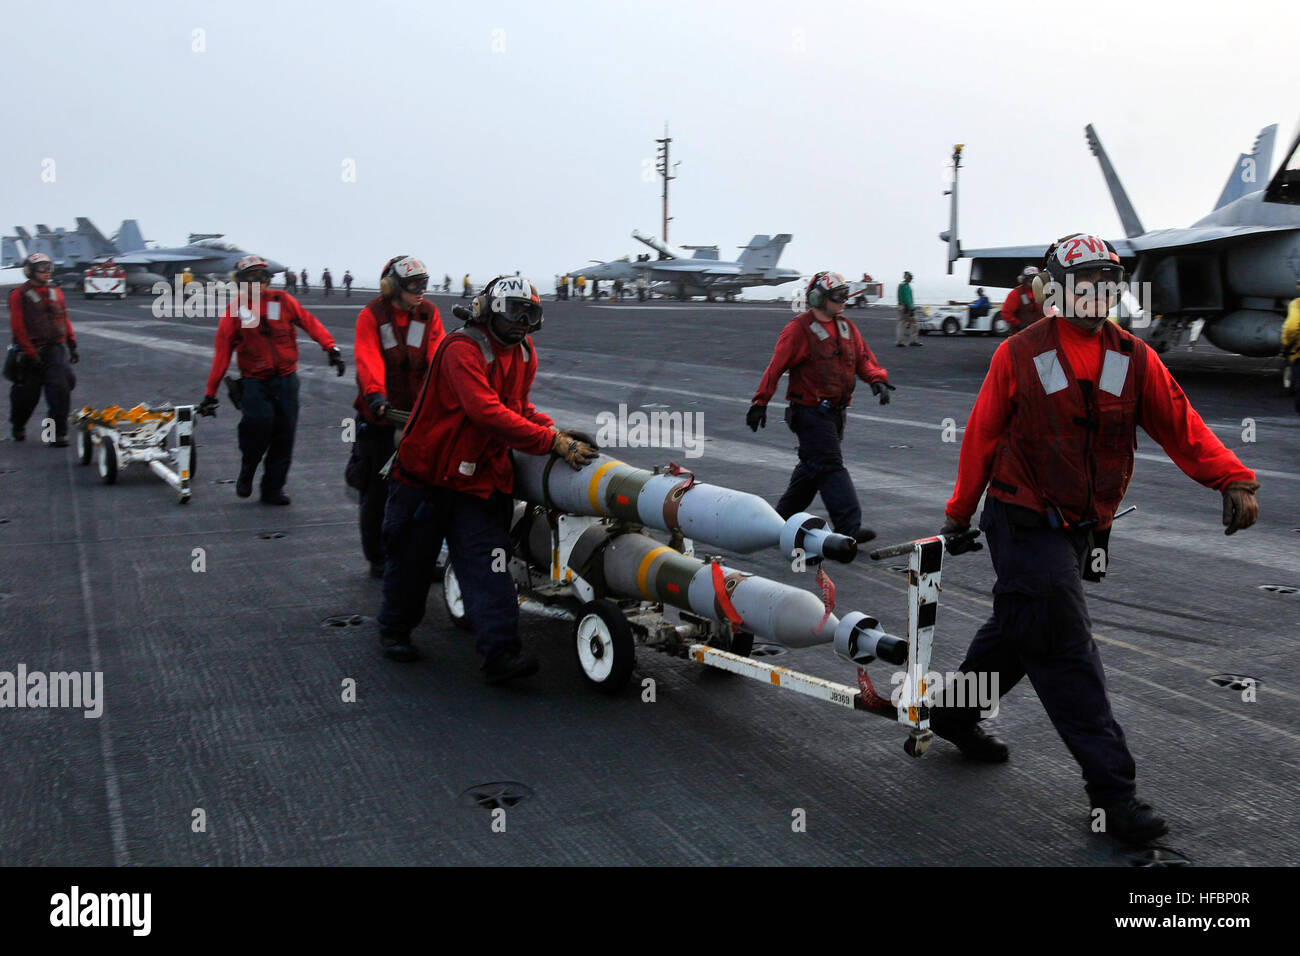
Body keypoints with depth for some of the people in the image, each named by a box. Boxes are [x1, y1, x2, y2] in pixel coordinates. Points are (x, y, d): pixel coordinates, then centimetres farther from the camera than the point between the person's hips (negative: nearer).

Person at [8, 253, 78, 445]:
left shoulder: (56, 292, 11)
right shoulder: (20, 294, -5)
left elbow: (64, 319, 18)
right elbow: (18, 327, -9)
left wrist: (71, 345, 14)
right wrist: (31, 353, -14)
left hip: (56, 349, 3)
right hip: (31, 351, -3)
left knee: (60, 391, -10)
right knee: (27, 395, 8)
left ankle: (59, 433, -3)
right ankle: (18, 427, 34)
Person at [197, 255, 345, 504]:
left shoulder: (282, 300, 4)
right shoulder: (235, 311, 1)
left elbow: (309, 322, 2)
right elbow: (222, 353, 3)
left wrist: (331, 348, -14)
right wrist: (210, 393, 3)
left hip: (285, 378, 2)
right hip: (254, 380, -2)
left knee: (284, 432, 1)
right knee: (259, 420, -26)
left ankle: (272, 489, 14)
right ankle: (246, 472, 0)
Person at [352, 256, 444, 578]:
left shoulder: (429, 313, 4)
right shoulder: (372, 315, -5)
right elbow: (368, 358, -19)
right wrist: (375, 394, -36)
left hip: (418, 411, 3)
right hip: (379, 416, -3)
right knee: (378, 490, 5)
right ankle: (378, 559, 16)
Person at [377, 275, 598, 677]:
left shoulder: (525, 354, 6)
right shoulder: (462, 349, -21)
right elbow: (487, 412, -33)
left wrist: (554, 430, -3)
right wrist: (552, 441, -35)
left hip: (479, 479, 5)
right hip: (426, 475, -5)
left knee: (485, 560, -6)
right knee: (412, 558, 10)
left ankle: (501, 652, -14)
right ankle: (394, 629, 33)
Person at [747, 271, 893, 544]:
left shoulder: (846, 328, 13)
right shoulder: (798, 330, -9)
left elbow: (863, 359, 13)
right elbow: (775, 368, -10)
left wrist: (877, 379, -8)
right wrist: (760, 403, -12)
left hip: (835, 411, 8)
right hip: (810, 411, -8)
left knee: (813, 466, 15)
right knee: (830, 467, -13)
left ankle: (784, 515, 29)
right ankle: (848, 527, -17)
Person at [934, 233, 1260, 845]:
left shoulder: (1134, 359, 3)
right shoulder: (1019, 355, -8)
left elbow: (1180, 425, -4)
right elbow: (981, 437, -1)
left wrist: (1233, 479, -19)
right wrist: (960, 513, 3)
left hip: (1082, 530, 6)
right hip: (1024, 525, -5)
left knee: (1020, 630, 19)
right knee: (1067, 654, -7)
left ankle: (955, 714, 41)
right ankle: (1113, 792, -3)